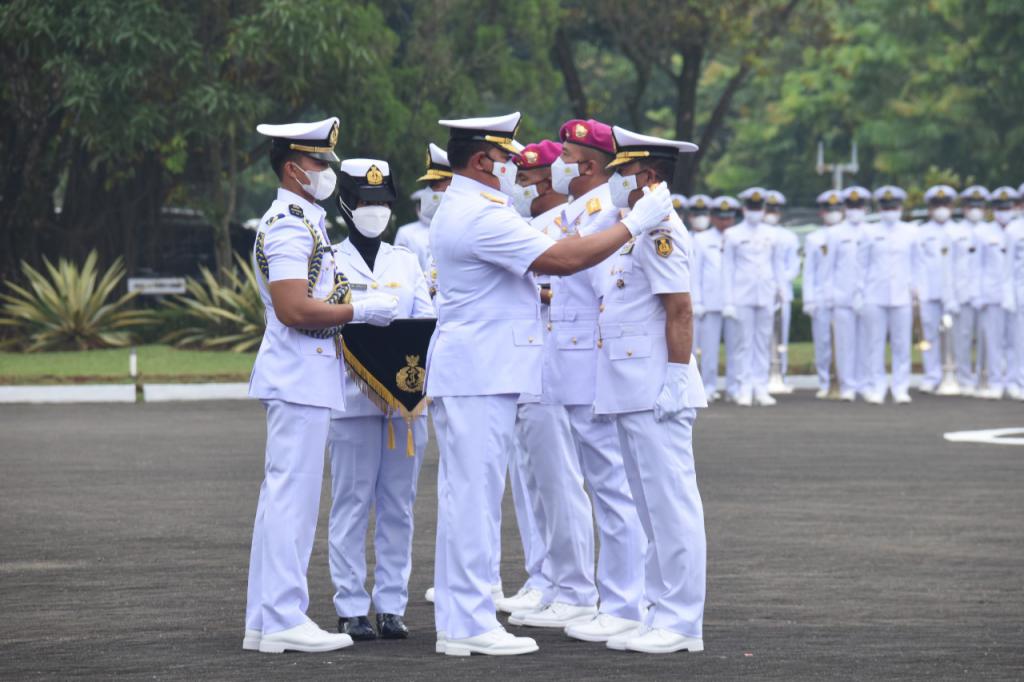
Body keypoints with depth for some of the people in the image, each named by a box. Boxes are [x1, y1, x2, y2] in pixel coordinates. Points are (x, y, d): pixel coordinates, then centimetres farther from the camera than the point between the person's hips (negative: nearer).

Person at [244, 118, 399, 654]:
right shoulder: (289, 227, -15)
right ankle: (283, 621, -8)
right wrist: (362, 311, -16)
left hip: (302, 377, 11)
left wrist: (356, 306, 15)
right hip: (299, 376, -11)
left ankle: (265, 621, 14)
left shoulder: (299, 222, 18)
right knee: (293, 494, -9)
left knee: (283, 496, 11)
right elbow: (294, 309, -23)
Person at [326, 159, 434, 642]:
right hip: (352, 398, -4)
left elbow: (427, 321, 6)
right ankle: (351, 608, 0)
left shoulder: (407, 262, 15)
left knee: (398, 506, 4)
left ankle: (392, 605, 9)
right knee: (352, 506, -3)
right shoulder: (329, 262, 4)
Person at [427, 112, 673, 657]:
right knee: (474, 496, -9)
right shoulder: (481, 216, -18)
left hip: (470, 373, 11)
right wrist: (634, 224, -17)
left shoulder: (460, 208, 18)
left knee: (466, 497, 12)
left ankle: (458, 620, 15)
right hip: (479, 374, -11)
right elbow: (562, 258, -23)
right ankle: (469, 624, -7)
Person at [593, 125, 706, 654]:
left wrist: (675, 381, -20)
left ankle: (682, 623, -4)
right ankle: (662, 616, 17)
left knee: (671, 505, -7)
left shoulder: (660, 230, -13)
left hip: (656, 391, -11)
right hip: (632, 392, 11)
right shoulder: (636, 229, 17)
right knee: (653, 508, 12)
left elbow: (680, 311, -18)